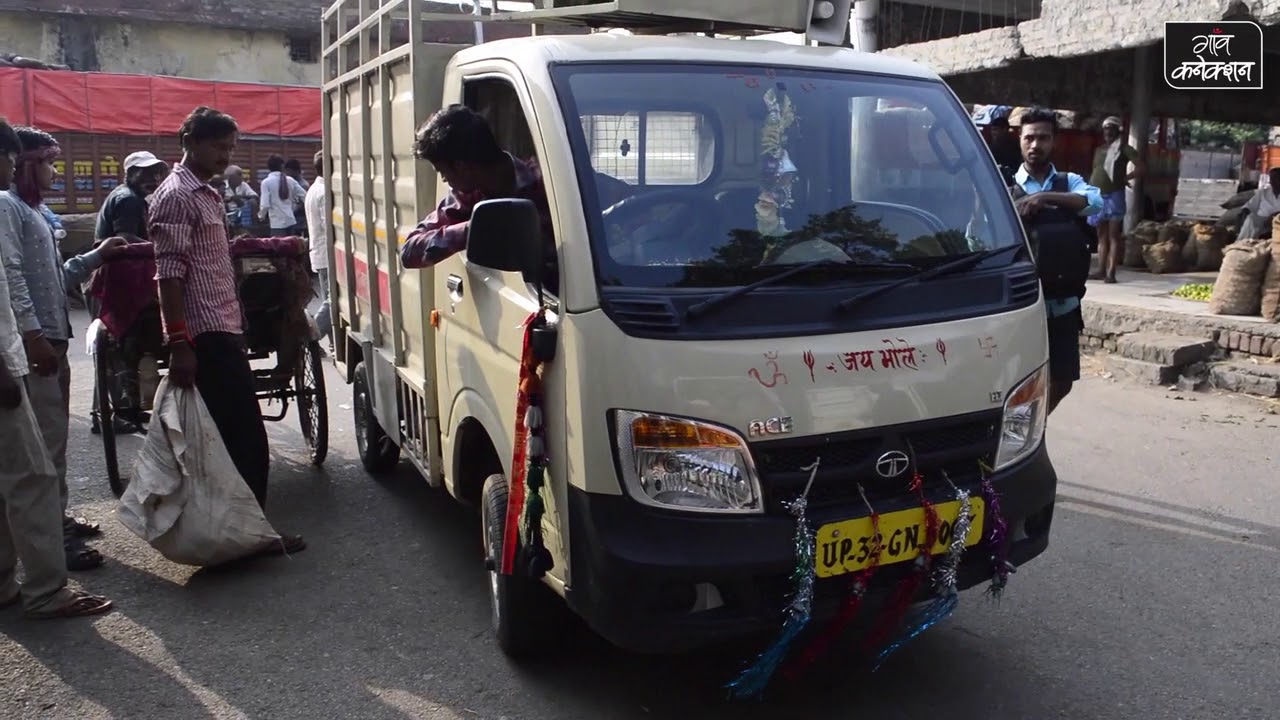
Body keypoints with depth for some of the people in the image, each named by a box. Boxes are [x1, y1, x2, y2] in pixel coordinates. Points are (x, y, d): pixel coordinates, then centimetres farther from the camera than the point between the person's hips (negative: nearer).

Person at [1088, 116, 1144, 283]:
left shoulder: (1124, 148, -1)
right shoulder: (1099, 150, 17)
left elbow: (1141, 167, -6)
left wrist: (1125, 178, -8)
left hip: (1114, 195, -6)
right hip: (1098, 195, 6)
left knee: (1113, 235, -6)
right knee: (1101, 235, 8)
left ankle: (1111, 272, -9)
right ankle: (1101, 270, 11)